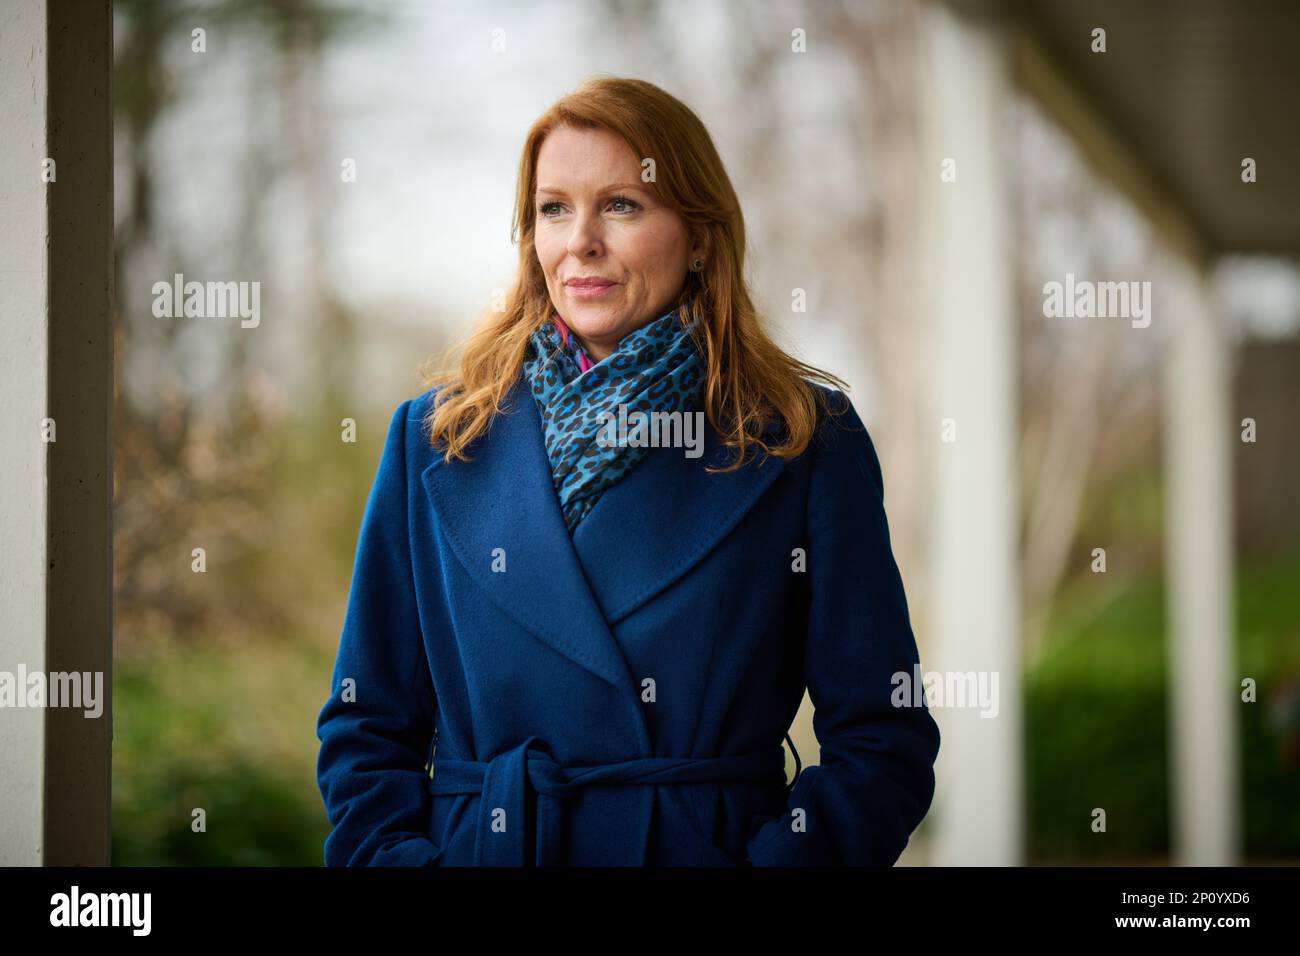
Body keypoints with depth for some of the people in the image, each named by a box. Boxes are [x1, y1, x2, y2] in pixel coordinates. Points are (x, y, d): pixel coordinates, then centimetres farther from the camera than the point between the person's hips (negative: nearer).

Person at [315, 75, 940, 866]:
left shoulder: (806, 441, -3)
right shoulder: (438, 438, 3)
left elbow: (884, 742, -4)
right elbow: (366, 726, 5)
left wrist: (774, 859, -18)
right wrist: (404, 856, -12)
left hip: (715, 849, -1)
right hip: (482, 848, 2)